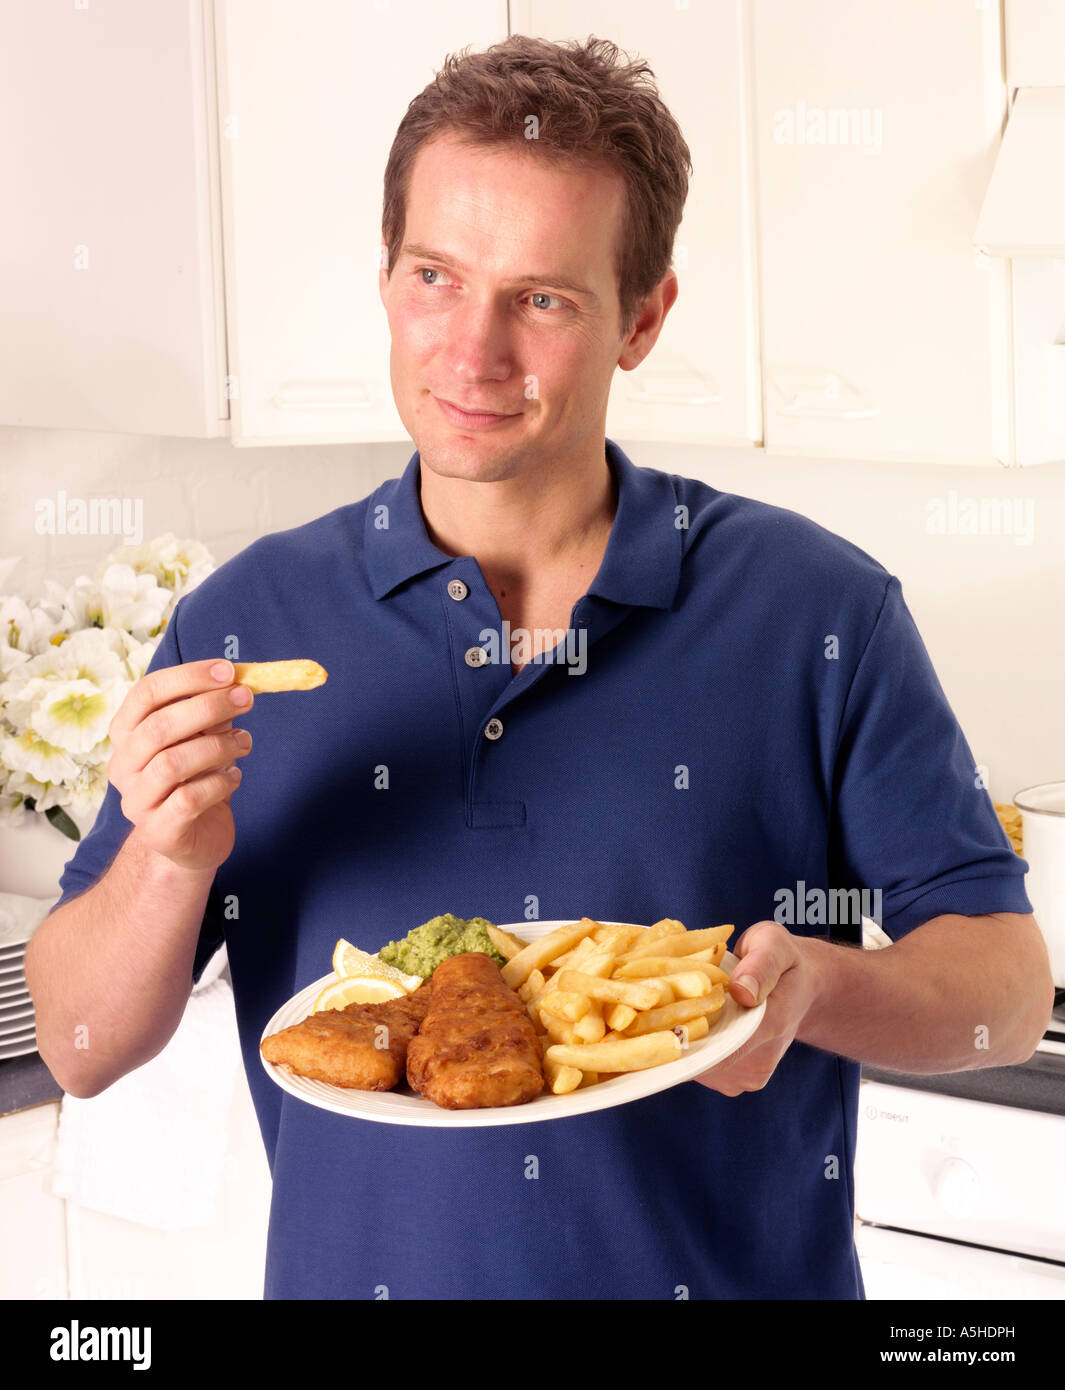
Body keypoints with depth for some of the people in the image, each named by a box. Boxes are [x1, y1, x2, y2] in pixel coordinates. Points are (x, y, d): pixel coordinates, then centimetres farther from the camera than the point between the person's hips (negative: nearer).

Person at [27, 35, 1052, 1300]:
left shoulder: (818, 613, -10)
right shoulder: (246, 624, -7)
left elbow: (1007, 985, -6)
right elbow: (81, 1052, -4)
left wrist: (811, 986, -25)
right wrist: (172, 861, -23)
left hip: (744, 1273, -1)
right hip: (354, 1269, 1)